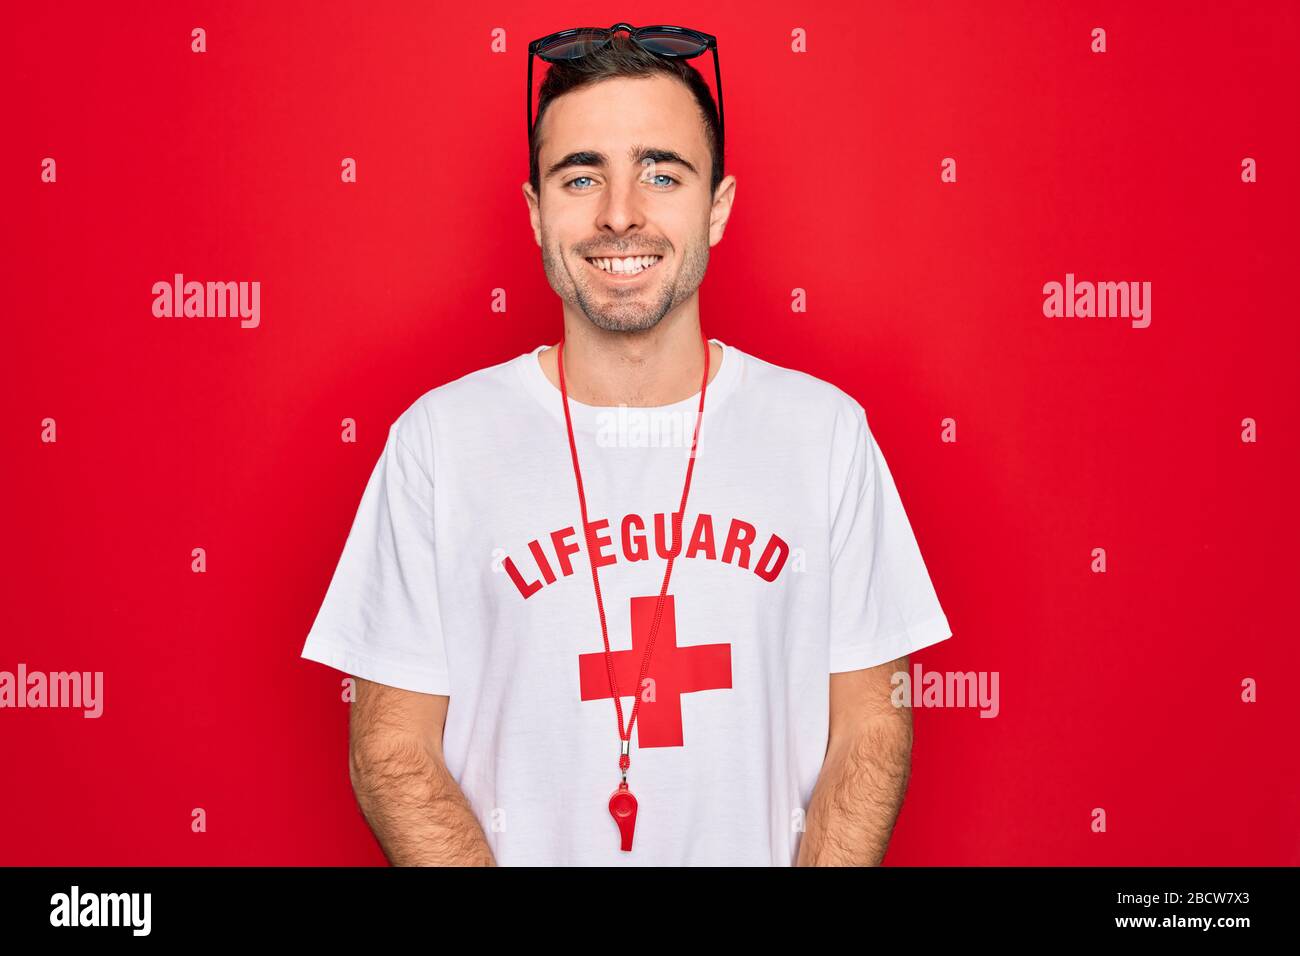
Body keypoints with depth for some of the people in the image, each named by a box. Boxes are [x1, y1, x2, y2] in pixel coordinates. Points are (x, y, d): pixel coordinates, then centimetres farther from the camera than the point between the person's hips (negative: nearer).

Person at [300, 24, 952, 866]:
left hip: (768, 854, 1)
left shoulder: (826, 430, -6)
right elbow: (393, 748, -8)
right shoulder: (438, 438, -10)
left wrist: (827, 862, -18)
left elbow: (870, 724, -3)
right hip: (524, 853, -1)